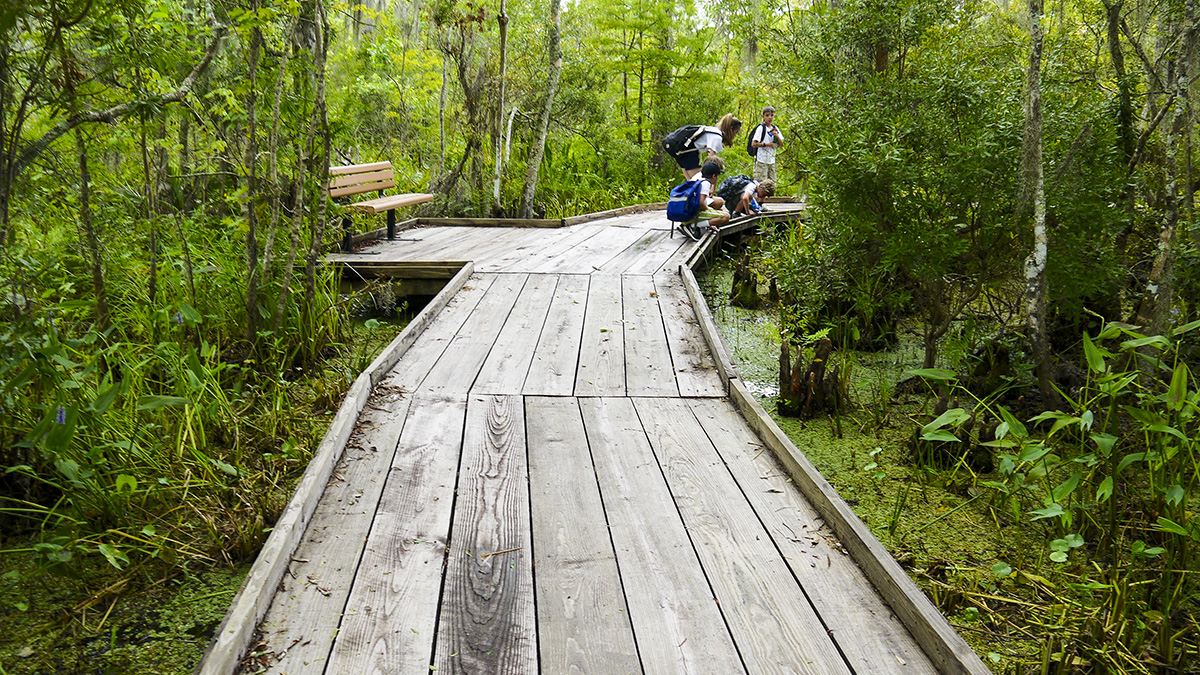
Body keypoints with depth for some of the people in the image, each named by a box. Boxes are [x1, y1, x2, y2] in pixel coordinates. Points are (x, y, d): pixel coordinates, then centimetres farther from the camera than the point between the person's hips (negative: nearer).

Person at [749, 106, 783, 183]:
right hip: (761, 160, -7)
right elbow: (753, 144, -14)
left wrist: (777, 136, -6)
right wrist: (767, 144, -15)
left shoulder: (775, 128, 12)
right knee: (761, 182, -11)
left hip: (771, 160, 7)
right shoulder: (761, 128, -7)